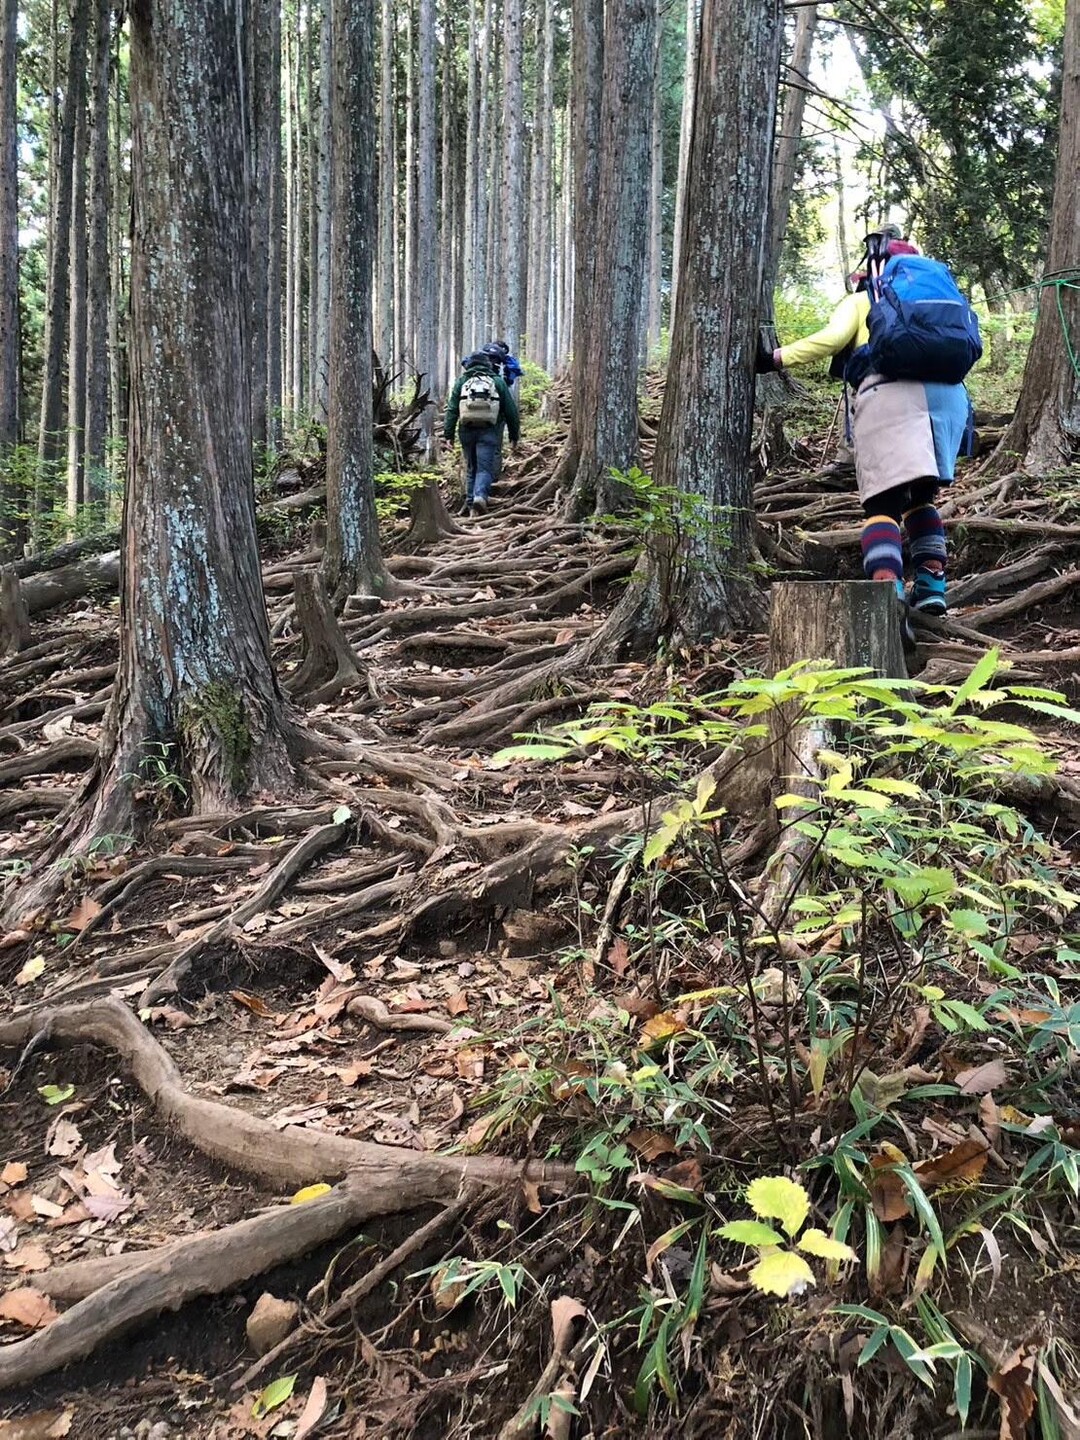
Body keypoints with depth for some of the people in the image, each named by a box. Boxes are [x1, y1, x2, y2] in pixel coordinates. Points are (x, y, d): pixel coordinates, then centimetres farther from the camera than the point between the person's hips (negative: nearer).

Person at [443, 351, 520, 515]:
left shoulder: (462, 382, 11)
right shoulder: (498, 381, 9)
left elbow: (451, 409, 5)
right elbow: (511, 410, 8)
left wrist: (448, 434, 6)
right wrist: (514, 434, 15)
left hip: (467, 431, 2)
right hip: (489, 432, -2)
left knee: (471, 469, 14)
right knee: (485, 468, -5)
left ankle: (470, 505, 12)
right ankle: (480, 496, -31)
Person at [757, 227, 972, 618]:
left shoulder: (861, 301, 23)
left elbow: (831, 338, 4)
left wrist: (776, 359, 6)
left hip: (889, 392, -5)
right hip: (947, 393, 5)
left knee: (884, 504, -14)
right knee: (921, 496, 22)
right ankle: (932, 586, 11)